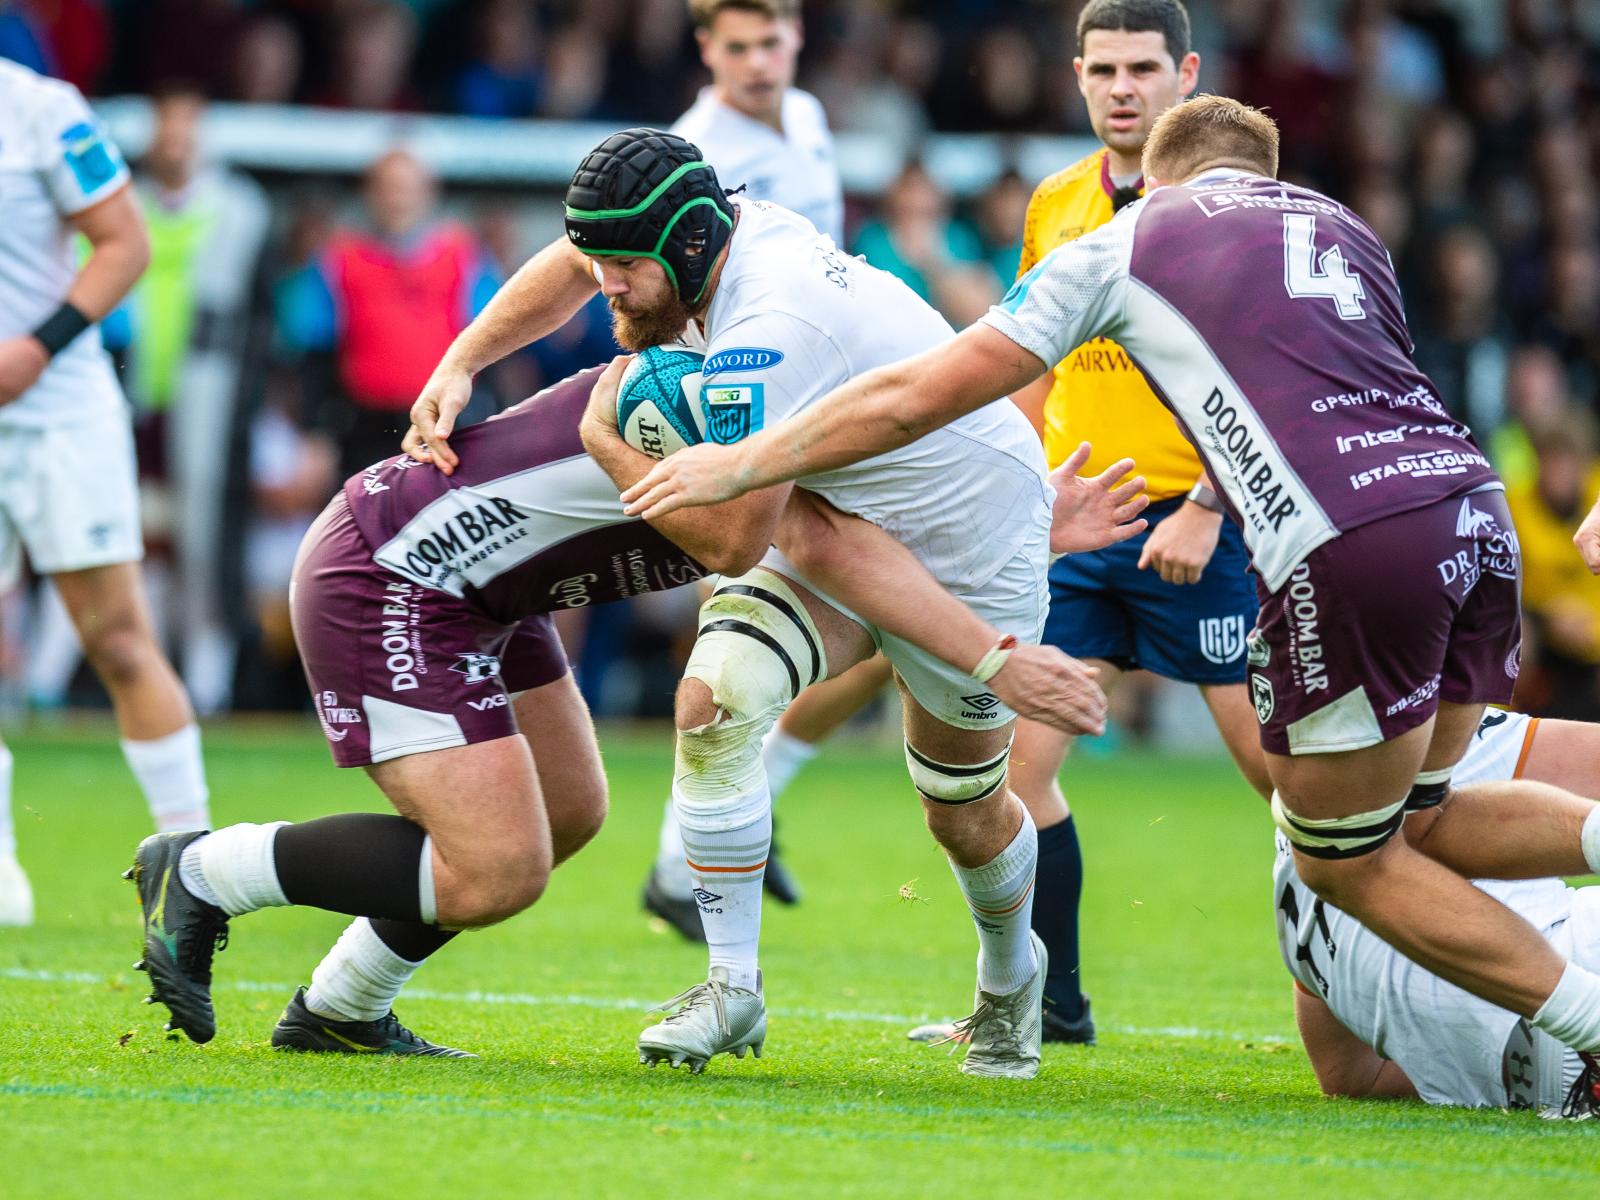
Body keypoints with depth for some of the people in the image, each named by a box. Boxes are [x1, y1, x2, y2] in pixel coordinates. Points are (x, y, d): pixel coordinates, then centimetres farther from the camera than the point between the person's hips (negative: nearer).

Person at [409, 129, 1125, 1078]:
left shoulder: (760, 343, -38)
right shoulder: (731, 224, -13)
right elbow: (574, 266, 7)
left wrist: (608, 441, -20)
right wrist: (459, 368, -4)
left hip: (971, 552, -7)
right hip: (842, 521, 7)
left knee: (967, 812, 12)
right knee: (716, 700, -17)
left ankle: (1010, 975, 44)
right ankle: (734, 986, -8)